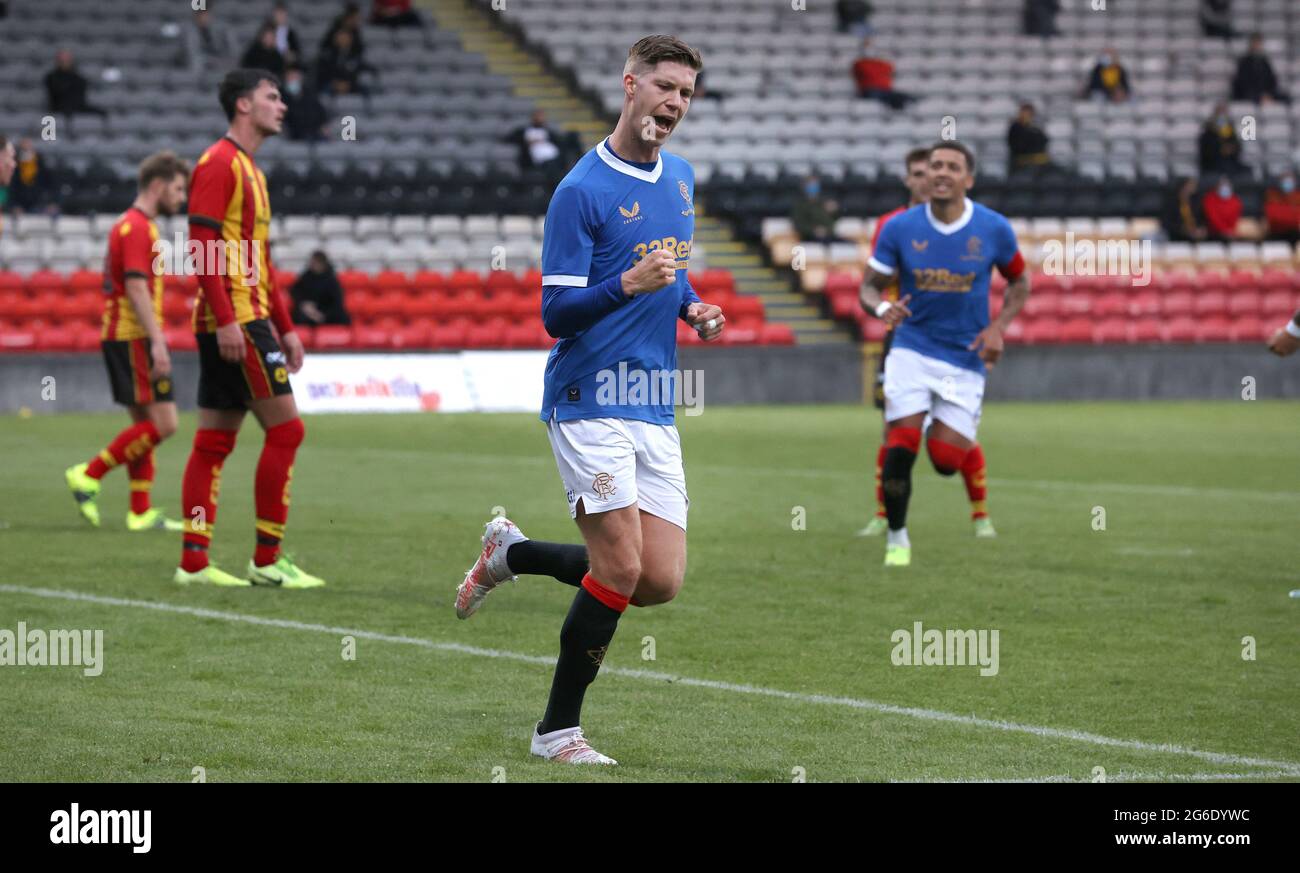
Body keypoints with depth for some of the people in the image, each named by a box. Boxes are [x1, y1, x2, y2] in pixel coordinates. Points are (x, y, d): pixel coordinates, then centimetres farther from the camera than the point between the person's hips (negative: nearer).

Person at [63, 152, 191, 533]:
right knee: (162, 423, -11)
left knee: (145, 425, 10)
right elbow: (136, 288, -21)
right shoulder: (138, 227, -13)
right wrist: (157, 343, -25)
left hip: (122, 338, 11)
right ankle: (89, 475, -7)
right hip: (134, 338, -11)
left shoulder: (131, 225, 19)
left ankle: (141, 512, 9)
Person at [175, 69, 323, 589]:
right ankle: (266, 560, -6)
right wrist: (226, 319, -23)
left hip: (246, 320, 10)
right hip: (233, 320, -10)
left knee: (214, 440, 7)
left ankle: (194, 561, 7)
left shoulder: (249, 170, 21)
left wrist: (285, 328, 22)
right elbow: (203, 246, -17)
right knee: (285, 428, -9)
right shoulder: (219, 164, -10)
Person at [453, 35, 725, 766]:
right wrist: (628, 285, -28)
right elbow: (556, 313, -13)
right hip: (592, 400, -7)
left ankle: (512, 554, 24)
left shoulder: (683, 178, 12)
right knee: (620, 569, -12)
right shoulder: (582, 191, -11)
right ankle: (559, 729, 4)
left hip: (655, 409, 7)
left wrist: (693, 307, 7)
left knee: (661, 583, 2)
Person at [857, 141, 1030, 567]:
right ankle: (896, 539, 8)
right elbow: (870, 285, 1)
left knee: (946, 461, -7)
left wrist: (997, 328, -6)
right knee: (900, 449, -14)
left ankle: (949, 433, 32)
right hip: (911, 351, 0)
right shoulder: (899, 229, -6)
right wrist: (881, 308, -23)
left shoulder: (994, 229, -5)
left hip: (965, 359, 0)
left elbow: (1019, 281, 10)